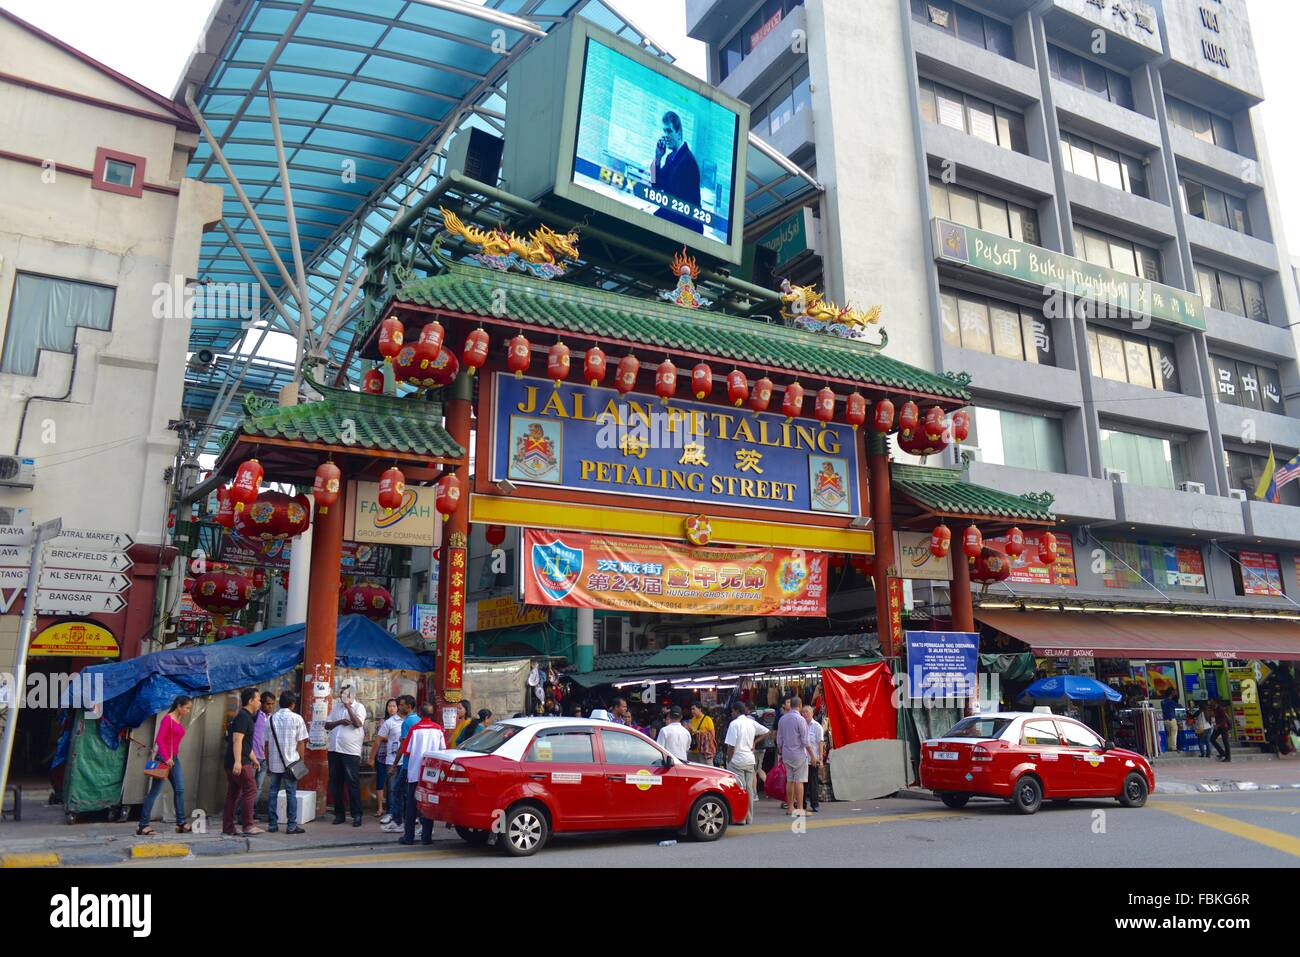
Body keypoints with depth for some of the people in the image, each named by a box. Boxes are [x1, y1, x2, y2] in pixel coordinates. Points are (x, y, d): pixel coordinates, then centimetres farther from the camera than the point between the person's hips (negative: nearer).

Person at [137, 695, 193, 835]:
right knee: (154, 791, -2)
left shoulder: (179, 721, 13)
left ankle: (181, 823, 6)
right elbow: (159, 739, -17)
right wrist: (166, 758, -21)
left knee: (180, 789, 3)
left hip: (174, 759, 8)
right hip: (163, 758, -8)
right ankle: (143, 825, 5)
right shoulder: (167, 719, -10)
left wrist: (175, 757, 14)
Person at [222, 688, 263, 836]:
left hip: (232, 763, 10)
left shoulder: (246, 717, 21)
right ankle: (248, 825, -4)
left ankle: (228, 828, 14)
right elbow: (237, 740, -22)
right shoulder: (243, 717, -12)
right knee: (250, 790, -6)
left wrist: (254, 759, 34)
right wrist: (238, 761, -30)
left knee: (232, 794, 11)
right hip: (240, 763, -10)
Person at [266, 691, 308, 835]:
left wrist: (268, 764, 14)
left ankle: (272, 824, 12)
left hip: (274, 763, 3)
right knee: (291, 794, 2)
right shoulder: (297, 718, -6)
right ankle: (292, 826, 3)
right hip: (290, 763, -3)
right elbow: (300, 742, -6)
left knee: (273, 793, 11)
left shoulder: (271, 719, 5)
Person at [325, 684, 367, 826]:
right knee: (335, 783, 9)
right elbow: (327, 725, 11)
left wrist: (348, 706, -18)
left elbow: (357, 723, -18)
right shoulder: (336, 706, 14)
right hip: (334, 750, 5)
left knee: (353, 784, -3)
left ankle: (357, 815, 2)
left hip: (351, 752, -5)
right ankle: (339, 814, 19)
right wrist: (339, 722, -8)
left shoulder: (359, 707, -2)